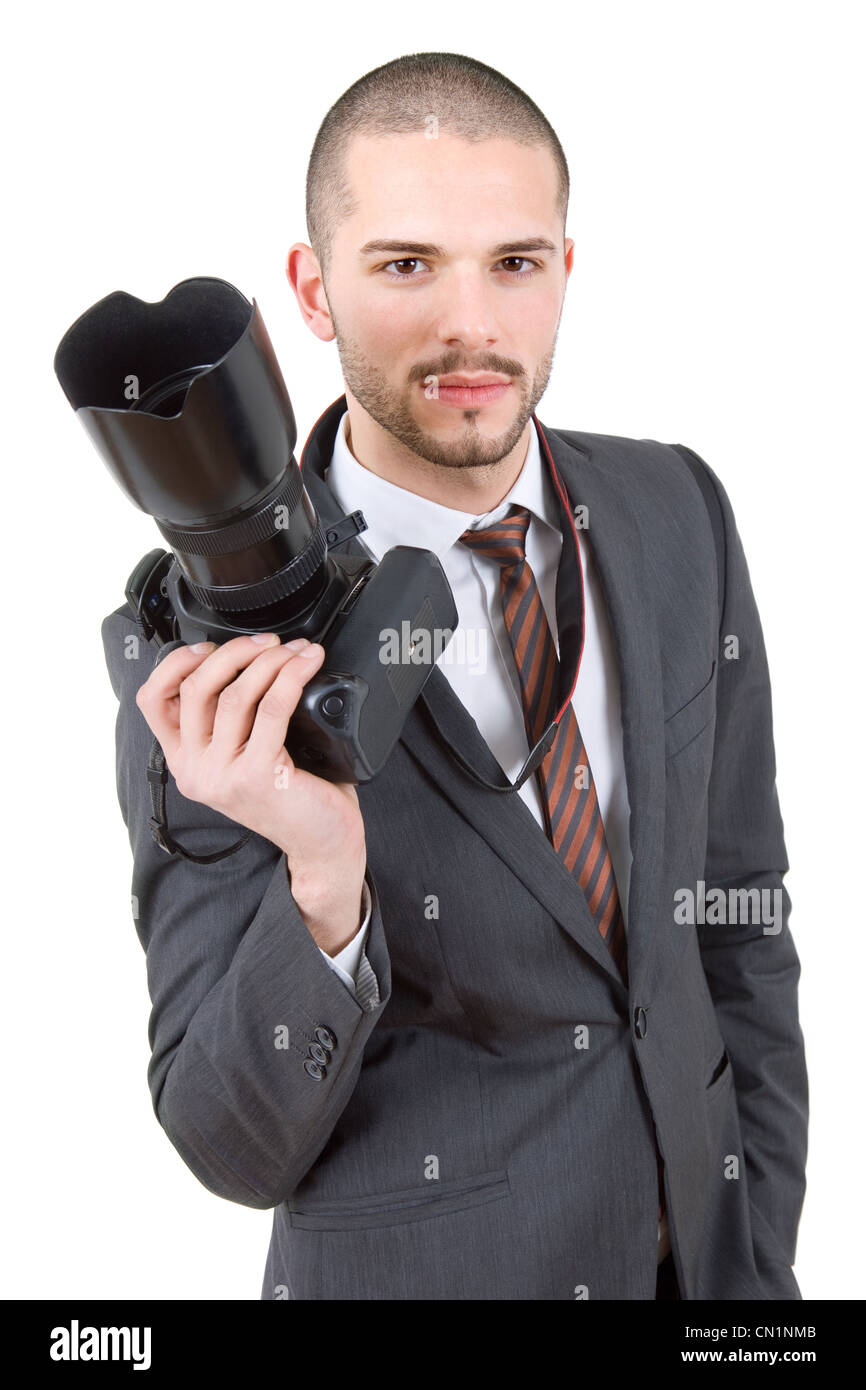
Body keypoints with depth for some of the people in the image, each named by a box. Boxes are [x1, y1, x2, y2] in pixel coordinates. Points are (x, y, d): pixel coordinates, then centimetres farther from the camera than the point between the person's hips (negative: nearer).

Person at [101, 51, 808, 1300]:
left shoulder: (679, 511, -9)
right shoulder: (201, 651, -21)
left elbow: (737, 919, 0)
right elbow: (237, 1149, -18)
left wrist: (761, 1259, 2)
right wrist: (323, 884, -37)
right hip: (417, 1259, -3)